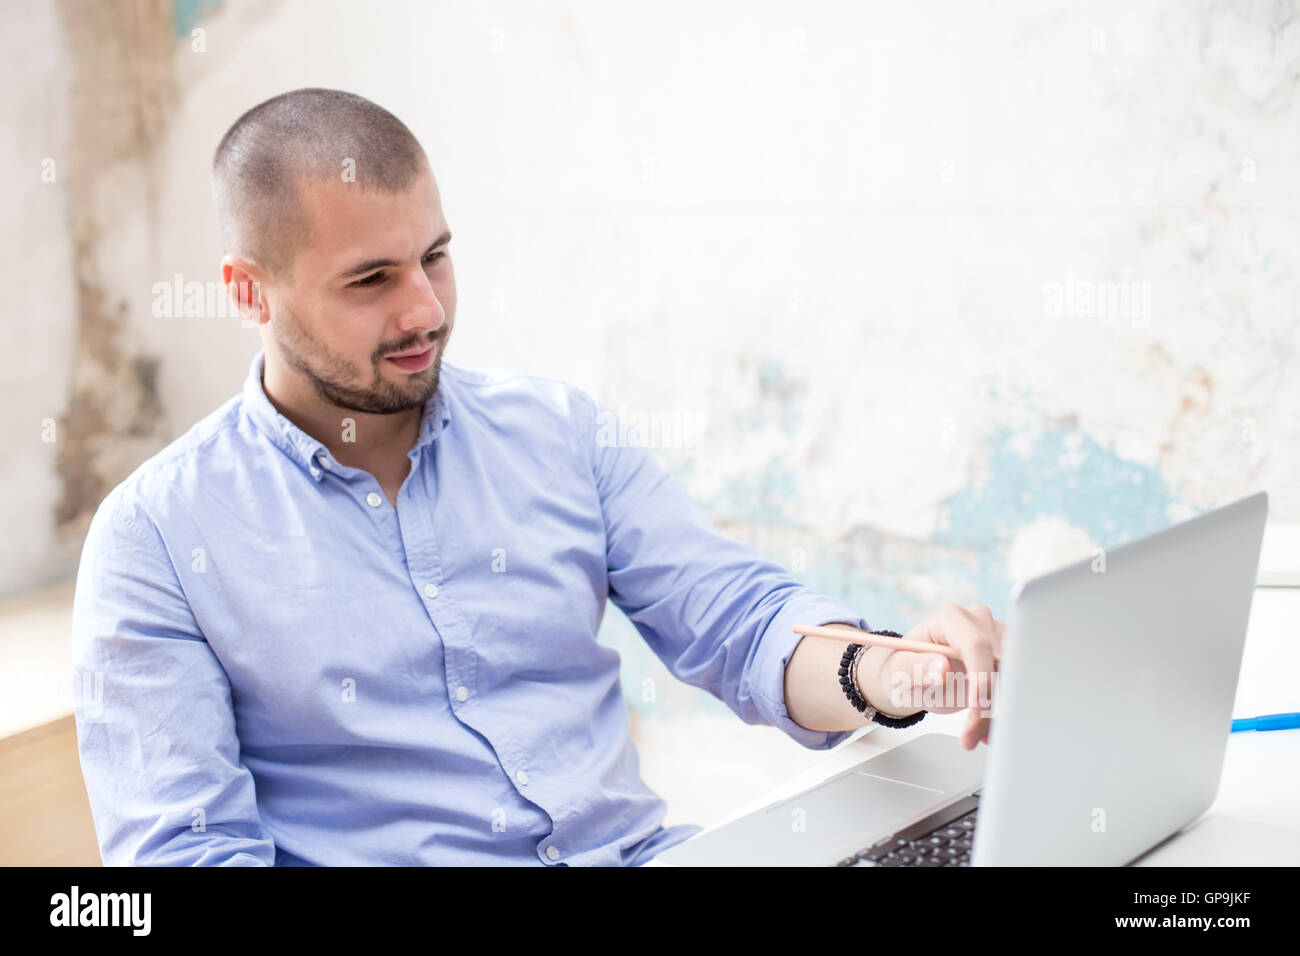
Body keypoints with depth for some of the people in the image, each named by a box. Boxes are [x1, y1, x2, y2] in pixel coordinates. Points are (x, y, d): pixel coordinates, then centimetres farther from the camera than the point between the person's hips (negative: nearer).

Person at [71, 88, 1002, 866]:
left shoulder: (559, 430, 8)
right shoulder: (154, 538, -3)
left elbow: (739, 623, 5)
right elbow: (182, 841, -6)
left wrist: (884, 673, -16)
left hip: (637, 848, 3)